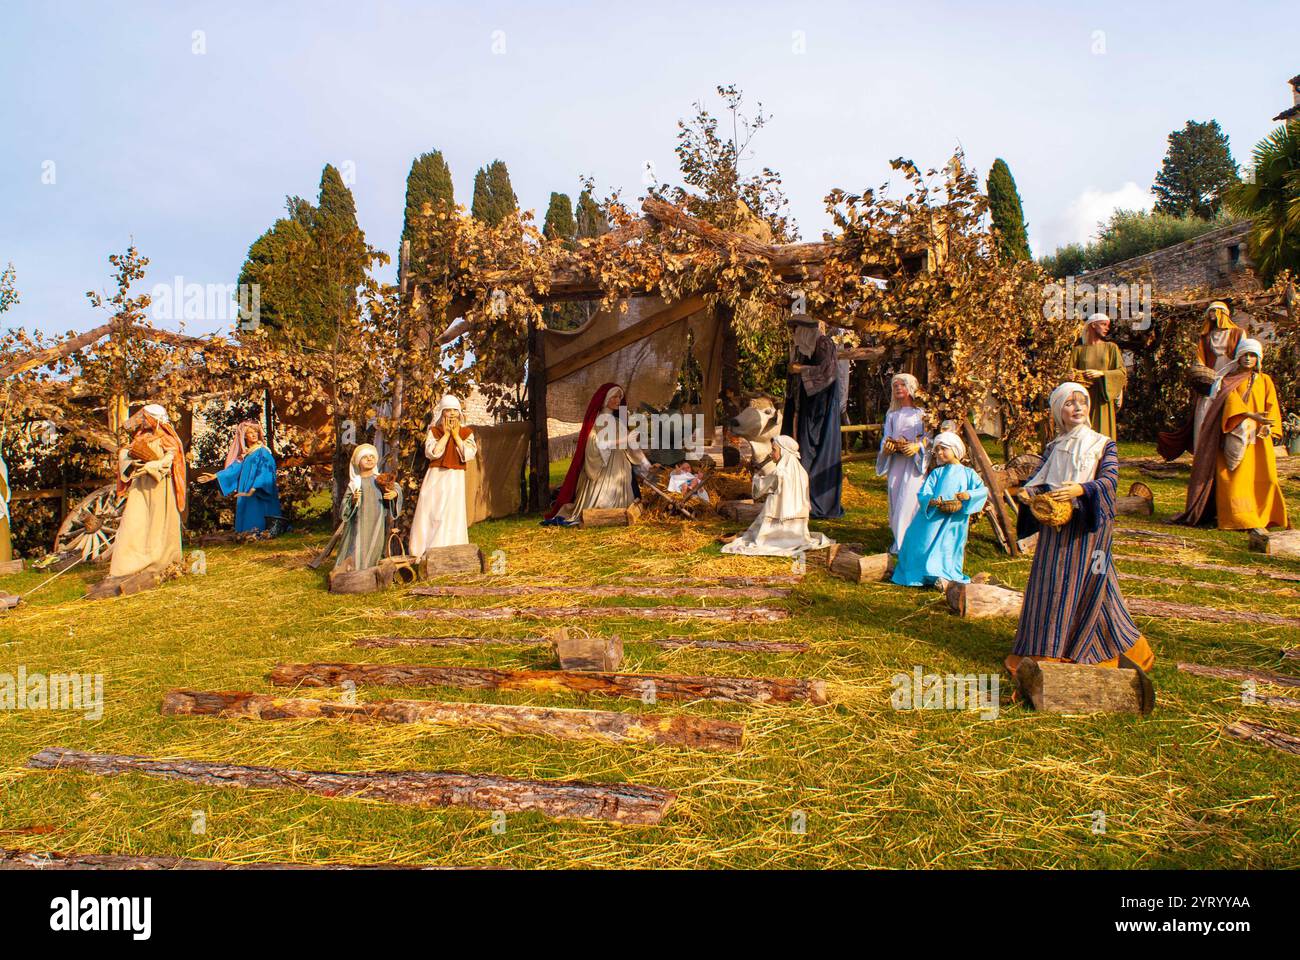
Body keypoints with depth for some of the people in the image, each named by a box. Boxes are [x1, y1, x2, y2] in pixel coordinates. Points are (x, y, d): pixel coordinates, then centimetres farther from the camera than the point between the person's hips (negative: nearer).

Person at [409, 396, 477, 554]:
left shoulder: (466, 432, 9)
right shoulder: (434, 431, 7)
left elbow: (469, 455, -7)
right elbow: (432, 452, -9)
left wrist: (456, 435, -6)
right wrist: (446, 434, -6)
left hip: (455, 478, 0)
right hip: (435, 477, 0)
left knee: (452, 517, -6)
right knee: (429, 515, -3)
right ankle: (424, 555, 3)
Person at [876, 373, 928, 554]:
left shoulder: (921, 413, 6)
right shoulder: (891, 415, 19)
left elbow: (928, 437, 0)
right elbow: (886, 437, 13)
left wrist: (916, 447, -19)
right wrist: (886, 447, -10)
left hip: (914, 463, -4)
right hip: (895, 462, 4)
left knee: (908, 501, -12)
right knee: (895, 499, 0)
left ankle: (903, 544, -12)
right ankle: (898, 539, 8)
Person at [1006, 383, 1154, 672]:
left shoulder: (1103, 445, 1)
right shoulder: (1053, 447, 13)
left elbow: (1109, 480, -12)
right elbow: (1040, 480, 11)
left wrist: (1080, 489, -30)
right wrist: (1028, 491, -12)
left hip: (1089, 526, -4)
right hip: (1056, 526, 4)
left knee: (1085, 588, -4)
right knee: (1050, 586, 5)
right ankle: (1046, 652, 14)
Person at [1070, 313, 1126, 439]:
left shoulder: (1111, 348, 11)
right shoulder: (1079, 349, 10)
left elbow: (1122, 372, 2)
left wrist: (1100, 373, -12)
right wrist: (1078, 376, -15)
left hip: (1103, 400, 0)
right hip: (1084, 399, 0)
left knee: (1103, 433, -4)